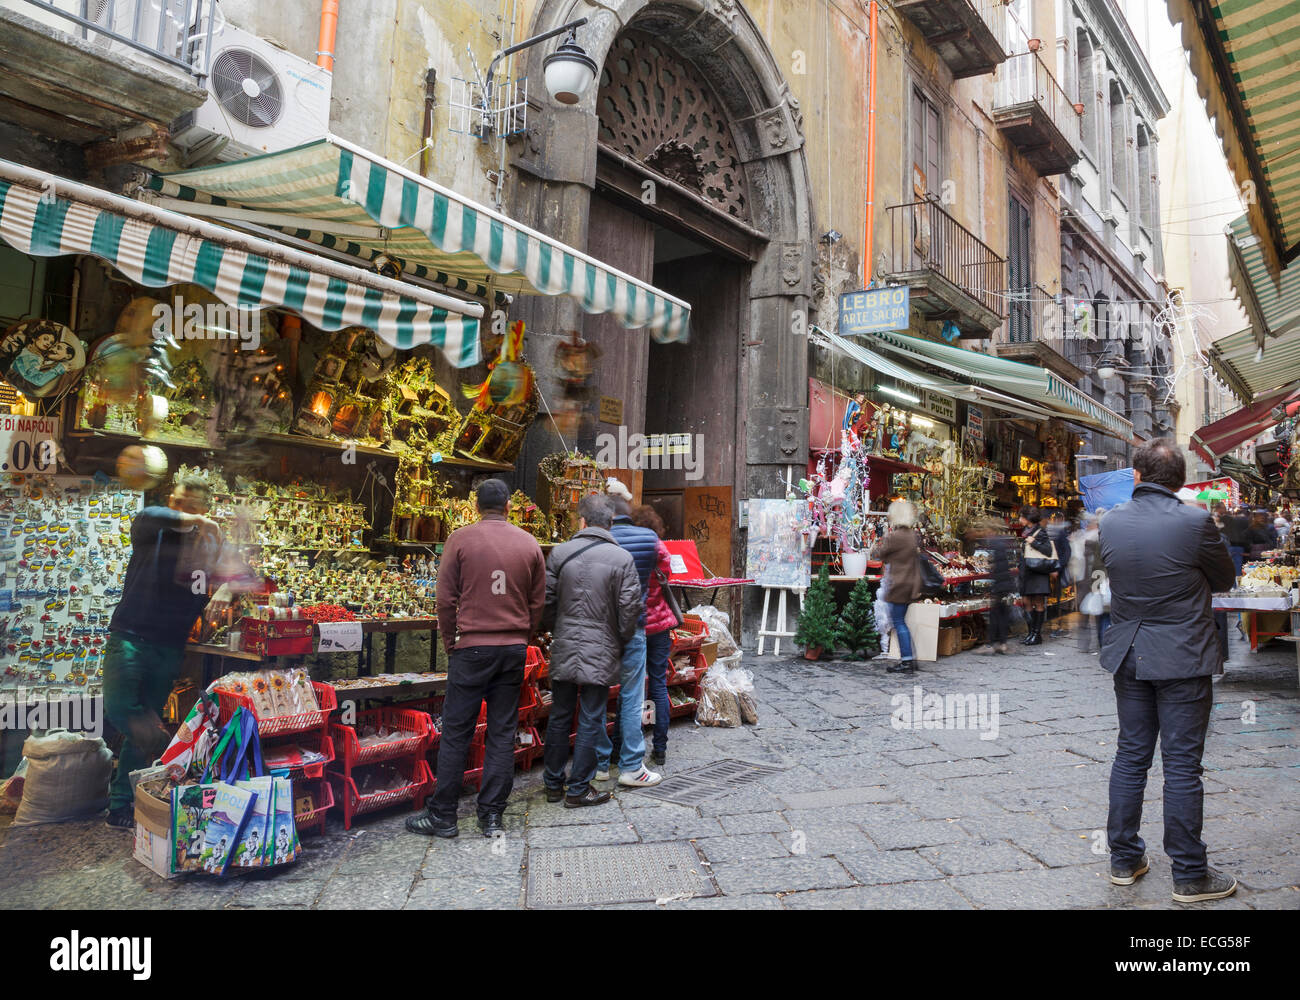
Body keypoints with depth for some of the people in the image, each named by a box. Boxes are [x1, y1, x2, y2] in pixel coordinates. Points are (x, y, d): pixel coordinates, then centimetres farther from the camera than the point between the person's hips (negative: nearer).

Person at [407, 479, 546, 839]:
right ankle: (492, 816, 15)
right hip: (514, 649, 3)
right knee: (502, 733, 9)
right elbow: (537, 603, 6)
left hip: (472, 647, -3)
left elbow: (446, 600, -4)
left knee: (456, 732, 6)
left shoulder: (460, 539, -5)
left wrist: (450, 643, 7)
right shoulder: (529, 544, 3)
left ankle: (442, 816, 14)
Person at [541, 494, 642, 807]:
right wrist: (622, 641, 8)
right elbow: (630, 608, -8)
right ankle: (578, 790, 14)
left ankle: (553, 784, 26)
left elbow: (546, 601, 2)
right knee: (590, 722, 6)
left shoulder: (560, 553, -1)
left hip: (563, 649, 3)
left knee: (559, 717, 14)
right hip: (601, 652, -3)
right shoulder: (622, 558, -8)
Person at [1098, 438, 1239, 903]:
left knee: (1130, 757, 14)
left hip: (1128, 656, 4)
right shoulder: (1194, 521, -15)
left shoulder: (1110, 523, -3)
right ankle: (1189, 875, 15)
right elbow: (1224, 579, 0)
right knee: (1182, 765, 4)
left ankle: (1124, 860, 24)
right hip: (1183, 659, -4)